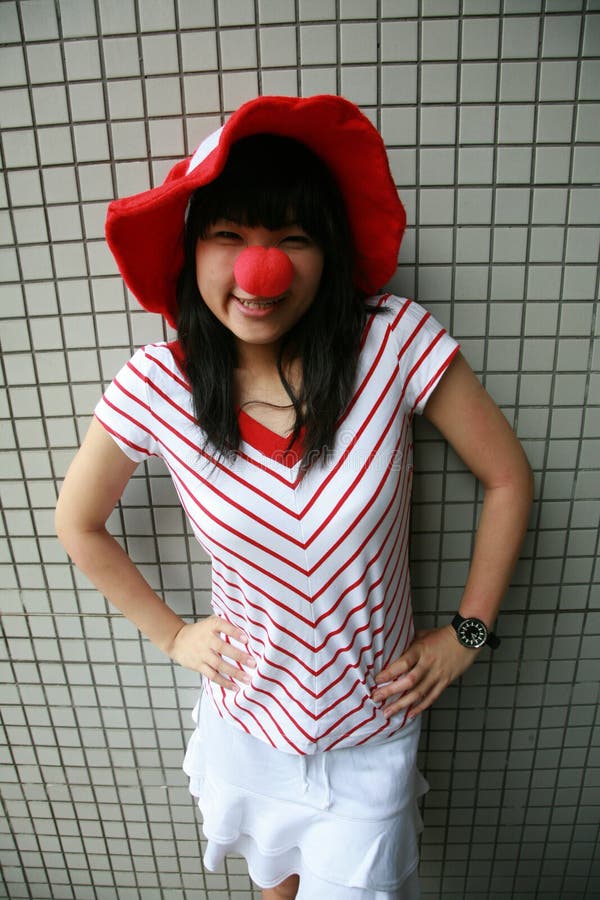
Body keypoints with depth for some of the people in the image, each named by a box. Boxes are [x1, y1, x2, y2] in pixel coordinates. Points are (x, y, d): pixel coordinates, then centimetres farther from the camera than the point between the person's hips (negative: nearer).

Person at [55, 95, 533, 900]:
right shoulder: (158, 387, -20)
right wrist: (171, 634, -3)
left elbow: (508, 478, -12)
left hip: (373, 726, -1)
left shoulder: (395, 340, -24)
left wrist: (468, 631, -9)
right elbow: (78, 523, -3)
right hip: (248, 720, 2)